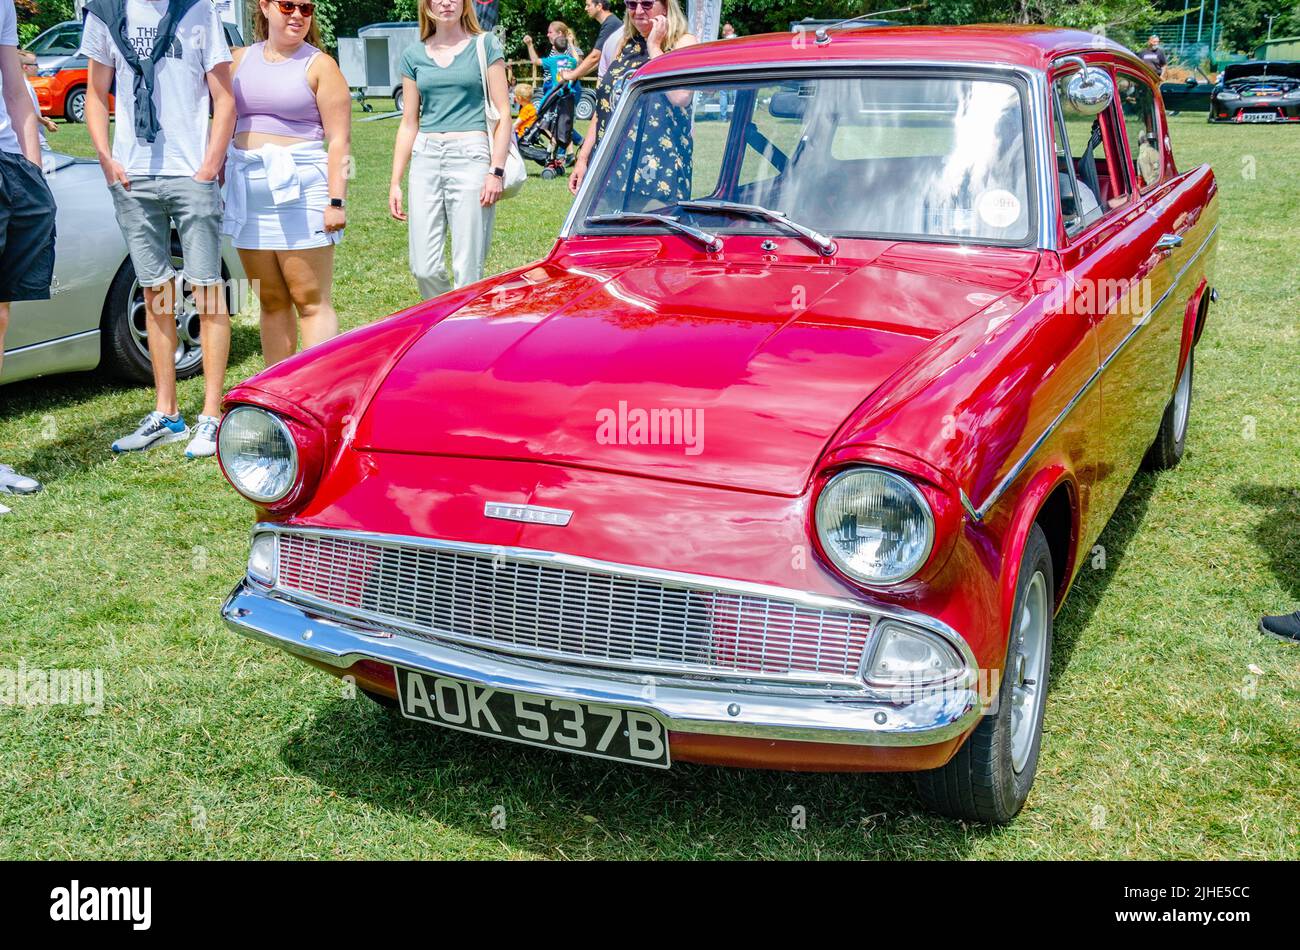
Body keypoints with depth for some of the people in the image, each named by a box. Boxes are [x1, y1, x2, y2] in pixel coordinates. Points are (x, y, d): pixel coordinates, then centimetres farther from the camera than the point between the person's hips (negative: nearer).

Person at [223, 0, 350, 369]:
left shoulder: (319, 65, 1)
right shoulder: (239, 60, 15)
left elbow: (339, 139, -5)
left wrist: (336, 201, -13)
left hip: (299, 187, -5)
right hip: (247, 191, 5)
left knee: (311, 300, -6)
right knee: (271, 302, 8)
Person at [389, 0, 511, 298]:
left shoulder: (485, 45, 4)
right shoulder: (414, 55, 14)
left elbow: (503, 114, 0)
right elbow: (409, 123, 16)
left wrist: (496, 171, -10)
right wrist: (395, 182, 12)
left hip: (471, 155, -4)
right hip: (425, 159, 4)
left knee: (467, 271, -6)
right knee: (424, 269, 0)